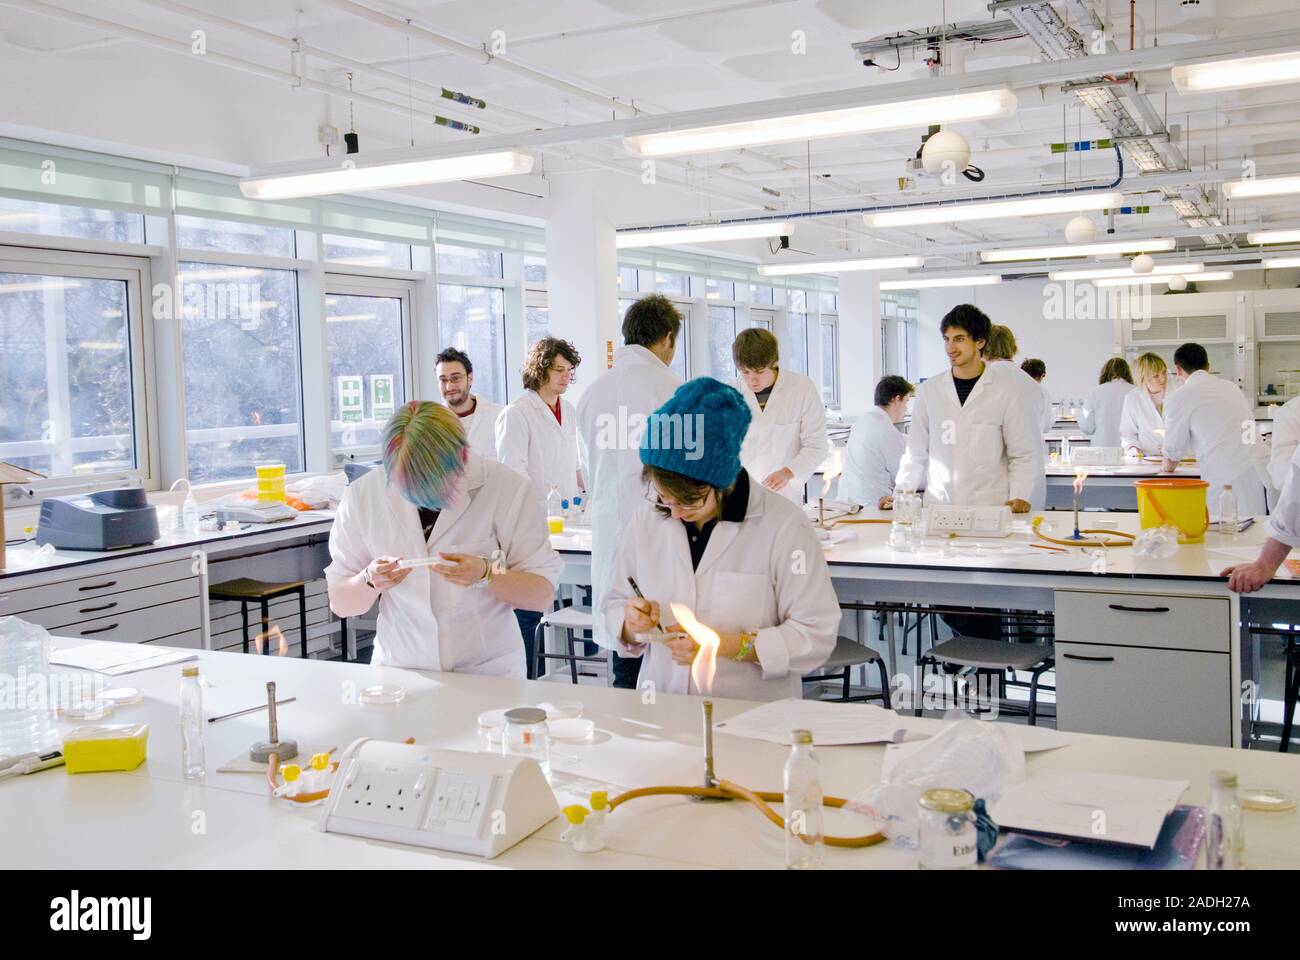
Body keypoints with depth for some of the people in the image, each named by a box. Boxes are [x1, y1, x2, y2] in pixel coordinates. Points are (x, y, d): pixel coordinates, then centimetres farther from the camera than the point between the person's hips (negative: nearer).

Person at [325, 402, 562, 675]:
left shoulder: (507, 489, -8)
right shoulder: (362, 496, -2)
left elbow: (543, 594, -5)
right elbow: (339, 604, 5)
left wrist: (486, 574, -21)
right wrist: (370, 581, -15)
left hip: (488, 673, -1)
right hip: (397, 671, 1)